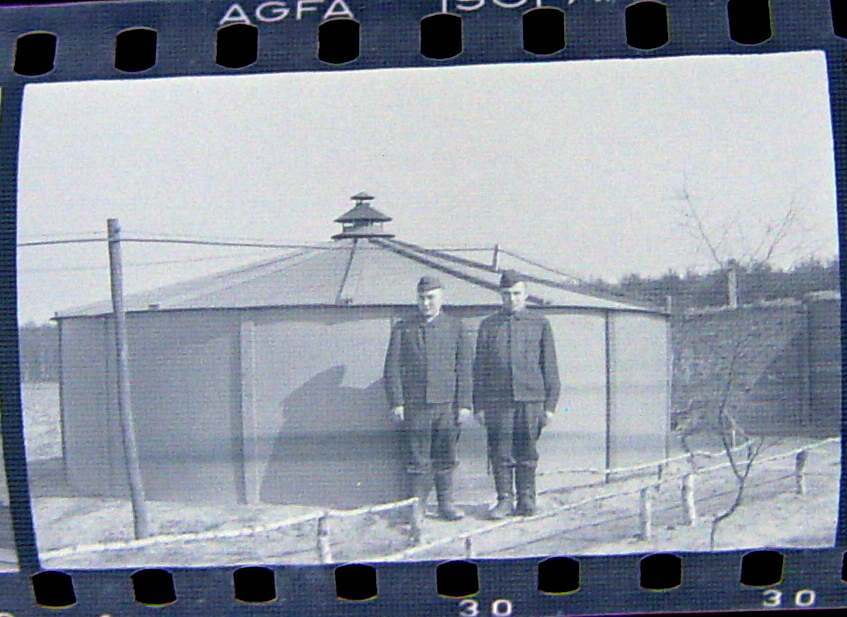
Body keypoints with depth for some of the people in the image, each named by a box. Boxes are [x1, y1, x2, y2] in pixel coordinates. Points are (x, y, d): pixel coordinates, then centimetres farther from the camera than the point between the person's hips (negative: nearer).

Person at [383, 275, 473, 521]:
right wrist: (396, 402, -5)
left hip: (447, 404, 1)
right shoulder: (402, 329, 7)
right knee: (417, 459, 1)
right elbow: (393, 368, 3)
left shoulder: (455, 327, 9)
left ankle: (446, 503, 18)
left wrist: (464, 403, 0)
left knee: (445, 458, 8)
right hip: (414, 405, -1)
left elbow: (464, 368, 7)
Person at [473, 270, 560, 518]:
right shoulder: (488, 325, 10)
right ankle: (504, 500, 11)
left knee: (527, 455, 3)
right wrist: (479, 405, 4)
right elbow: (479, 368, 10)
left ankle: (527, 500, 13)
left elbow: (549, 367, 8)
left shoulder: (540, 324, 8)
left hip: (531, 398, -1)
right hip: (497, 401, 1)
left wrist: (550, 404, 2)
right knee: (501, 454, 1)